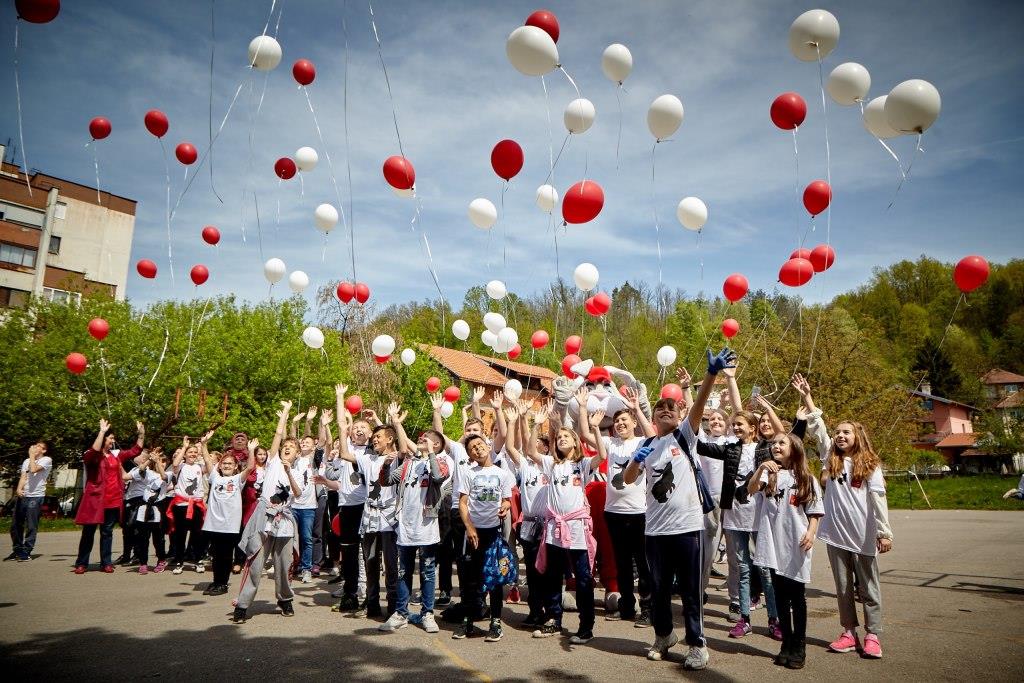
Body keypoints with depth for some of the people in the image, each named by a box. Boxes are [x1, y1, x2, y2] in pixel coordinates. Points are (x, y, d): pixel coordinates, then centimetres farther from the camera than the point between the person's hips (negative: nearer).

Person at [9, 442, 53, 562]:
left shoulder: (47, 460, -1)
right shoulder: (27, 461, 17)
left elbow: (33, 469, -17)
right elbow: (23, 477, 7)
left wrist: (32, 455, -5)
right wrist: (19, 489, -11)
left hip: (35, 497, -6)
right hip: (22, 496, 6)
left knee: (31, 526, -4)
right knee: (15, 525, 9)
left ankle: (26, 552, 2)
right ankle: (17, 550, 22)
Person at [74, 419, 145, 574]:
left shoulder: (116, 455, 12)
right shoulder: (91, 455, -5)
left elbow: (135, 451, 16)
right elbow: (94, 451, -28)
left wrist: (141, 434, 6)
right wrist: (102, 431, -27)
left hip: (114, 500, 5)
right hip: (95, 499, -5)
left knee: (107, 532, 11)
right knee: (89, 532, 4)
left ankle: (106, 563, 16)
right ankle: (81, 563, 14)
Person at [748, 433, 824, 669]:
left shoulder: (806, 479, 4)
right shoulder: (768, 473, 3)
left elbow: (814, 512, 4)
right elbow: (751, 490, -16)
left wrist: (811, 532, -14)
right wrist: (760, 469, -33)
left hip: (797, 545, -1)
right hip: (774, 543, 1)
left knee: (798, 597, 6)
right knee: (781, 596, 10)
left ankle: (799, 647, 18)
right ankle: (786, 644, 22)